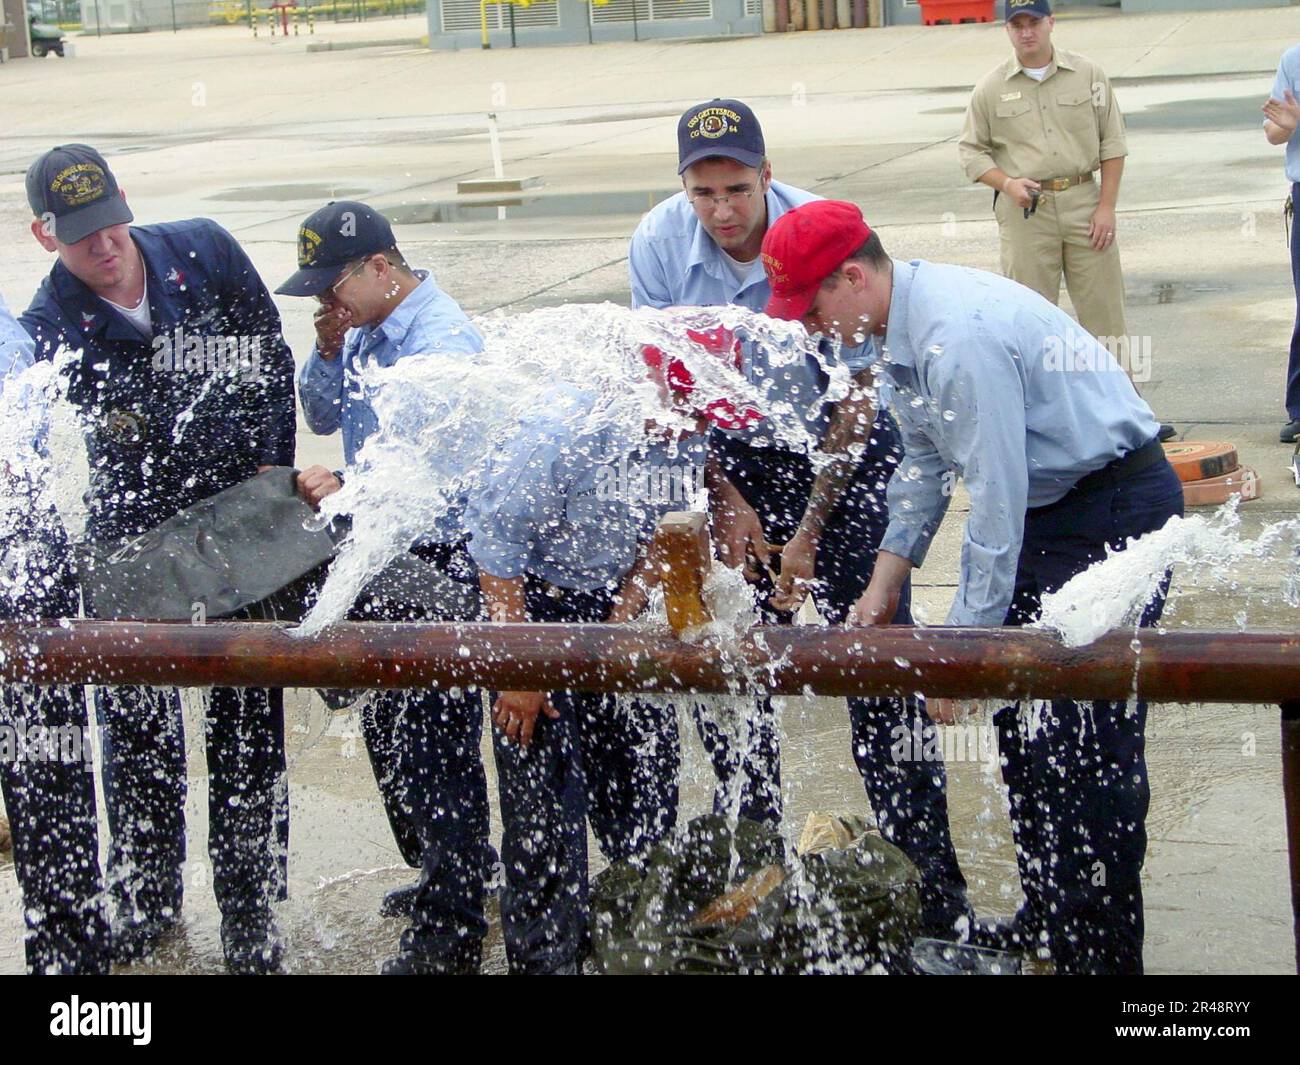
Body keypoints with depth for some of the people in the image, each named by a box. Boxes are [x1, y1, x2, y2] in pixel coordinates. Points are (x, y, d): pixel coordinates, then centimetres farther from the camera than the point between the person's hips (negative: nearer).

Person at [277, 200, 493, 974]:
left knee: (437, 739, -5)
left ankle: (454, 928, 4)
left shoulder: (440, 339, -21)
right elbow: (323, 417, 18)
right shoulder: (363, 330, 9)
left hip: (437, 566, -10)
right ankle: (434, 877, 37)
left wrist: (352, 489, -43)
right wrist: (328, 353, -2)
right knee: (387, 725, 20)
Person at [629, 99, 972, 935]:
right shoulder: (659, 245, -13)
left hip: (844, 451, -3)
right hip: (735, 458, 3)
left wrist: (810, 533, -15)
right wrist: (726, 498, -7)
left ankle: (931, 881, -3)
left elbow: (855, 397, -16)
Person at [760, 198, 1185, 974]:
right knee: (1025, 720, 13)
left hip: (1115, 511, -10)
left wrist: (965, 641, -22)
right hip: (1050, 508, 10)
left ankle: (1102, 946, -1)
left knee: (1089, 738, -10)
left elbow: (996, 502, -27)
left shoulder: (958, 339, -28)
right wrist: (886, 583, 14)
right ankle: (1050, 917, 26)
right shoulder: (907, 327, 4)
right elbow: (927, 461, 17)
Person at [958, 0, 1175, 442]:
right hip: (1024, 209, 0)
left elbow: (1112, 144, 5)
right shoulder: (991, 87, 4)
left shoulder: (1087, 75, 5)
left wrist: (1107, 206, -3)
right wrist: (1007, 183, -10)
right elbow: (971, 149, 8)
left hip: (1084, 202, 1)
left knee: (1104, 308, 2)